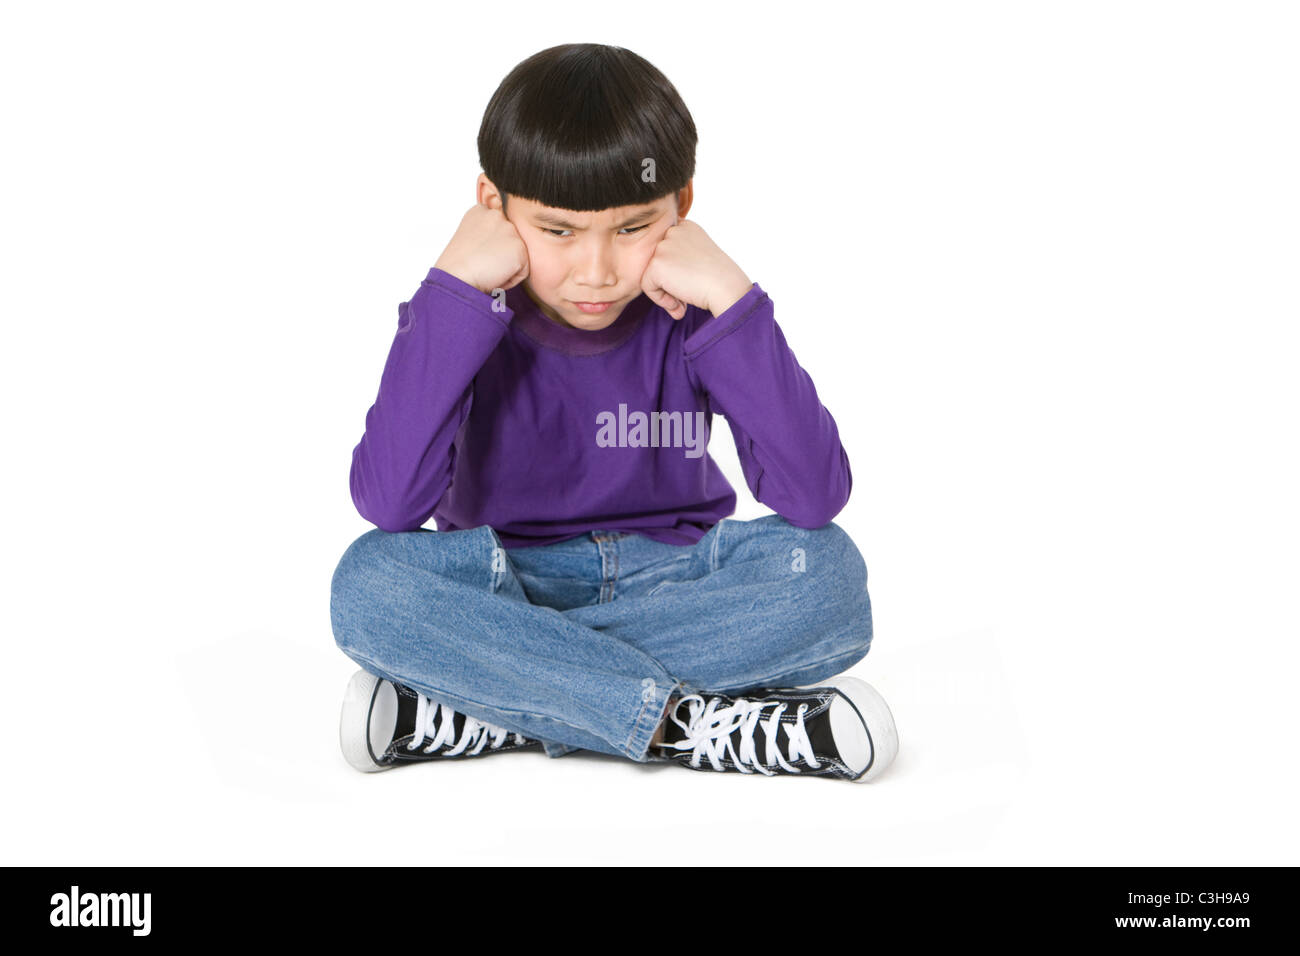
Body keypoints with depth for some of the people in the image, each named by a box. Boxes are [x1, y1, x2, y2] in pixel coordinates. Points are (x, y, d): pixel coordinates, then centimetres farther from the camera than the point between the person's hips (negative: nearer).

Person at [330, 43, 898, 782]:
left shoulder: (695, 308, -13)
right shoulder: (461, 308, -13)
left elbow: (815, 498, -24)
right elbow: (389, 504, -28)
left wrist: (732, 304, -30)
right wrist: (454, 289, -29)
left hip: (669, 578, 1)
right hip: (505, 585, 0)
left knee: (827, 572, -28)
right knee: (368, 582, -30)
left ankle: (481, 704, -25)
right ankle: (694, 723, -27)